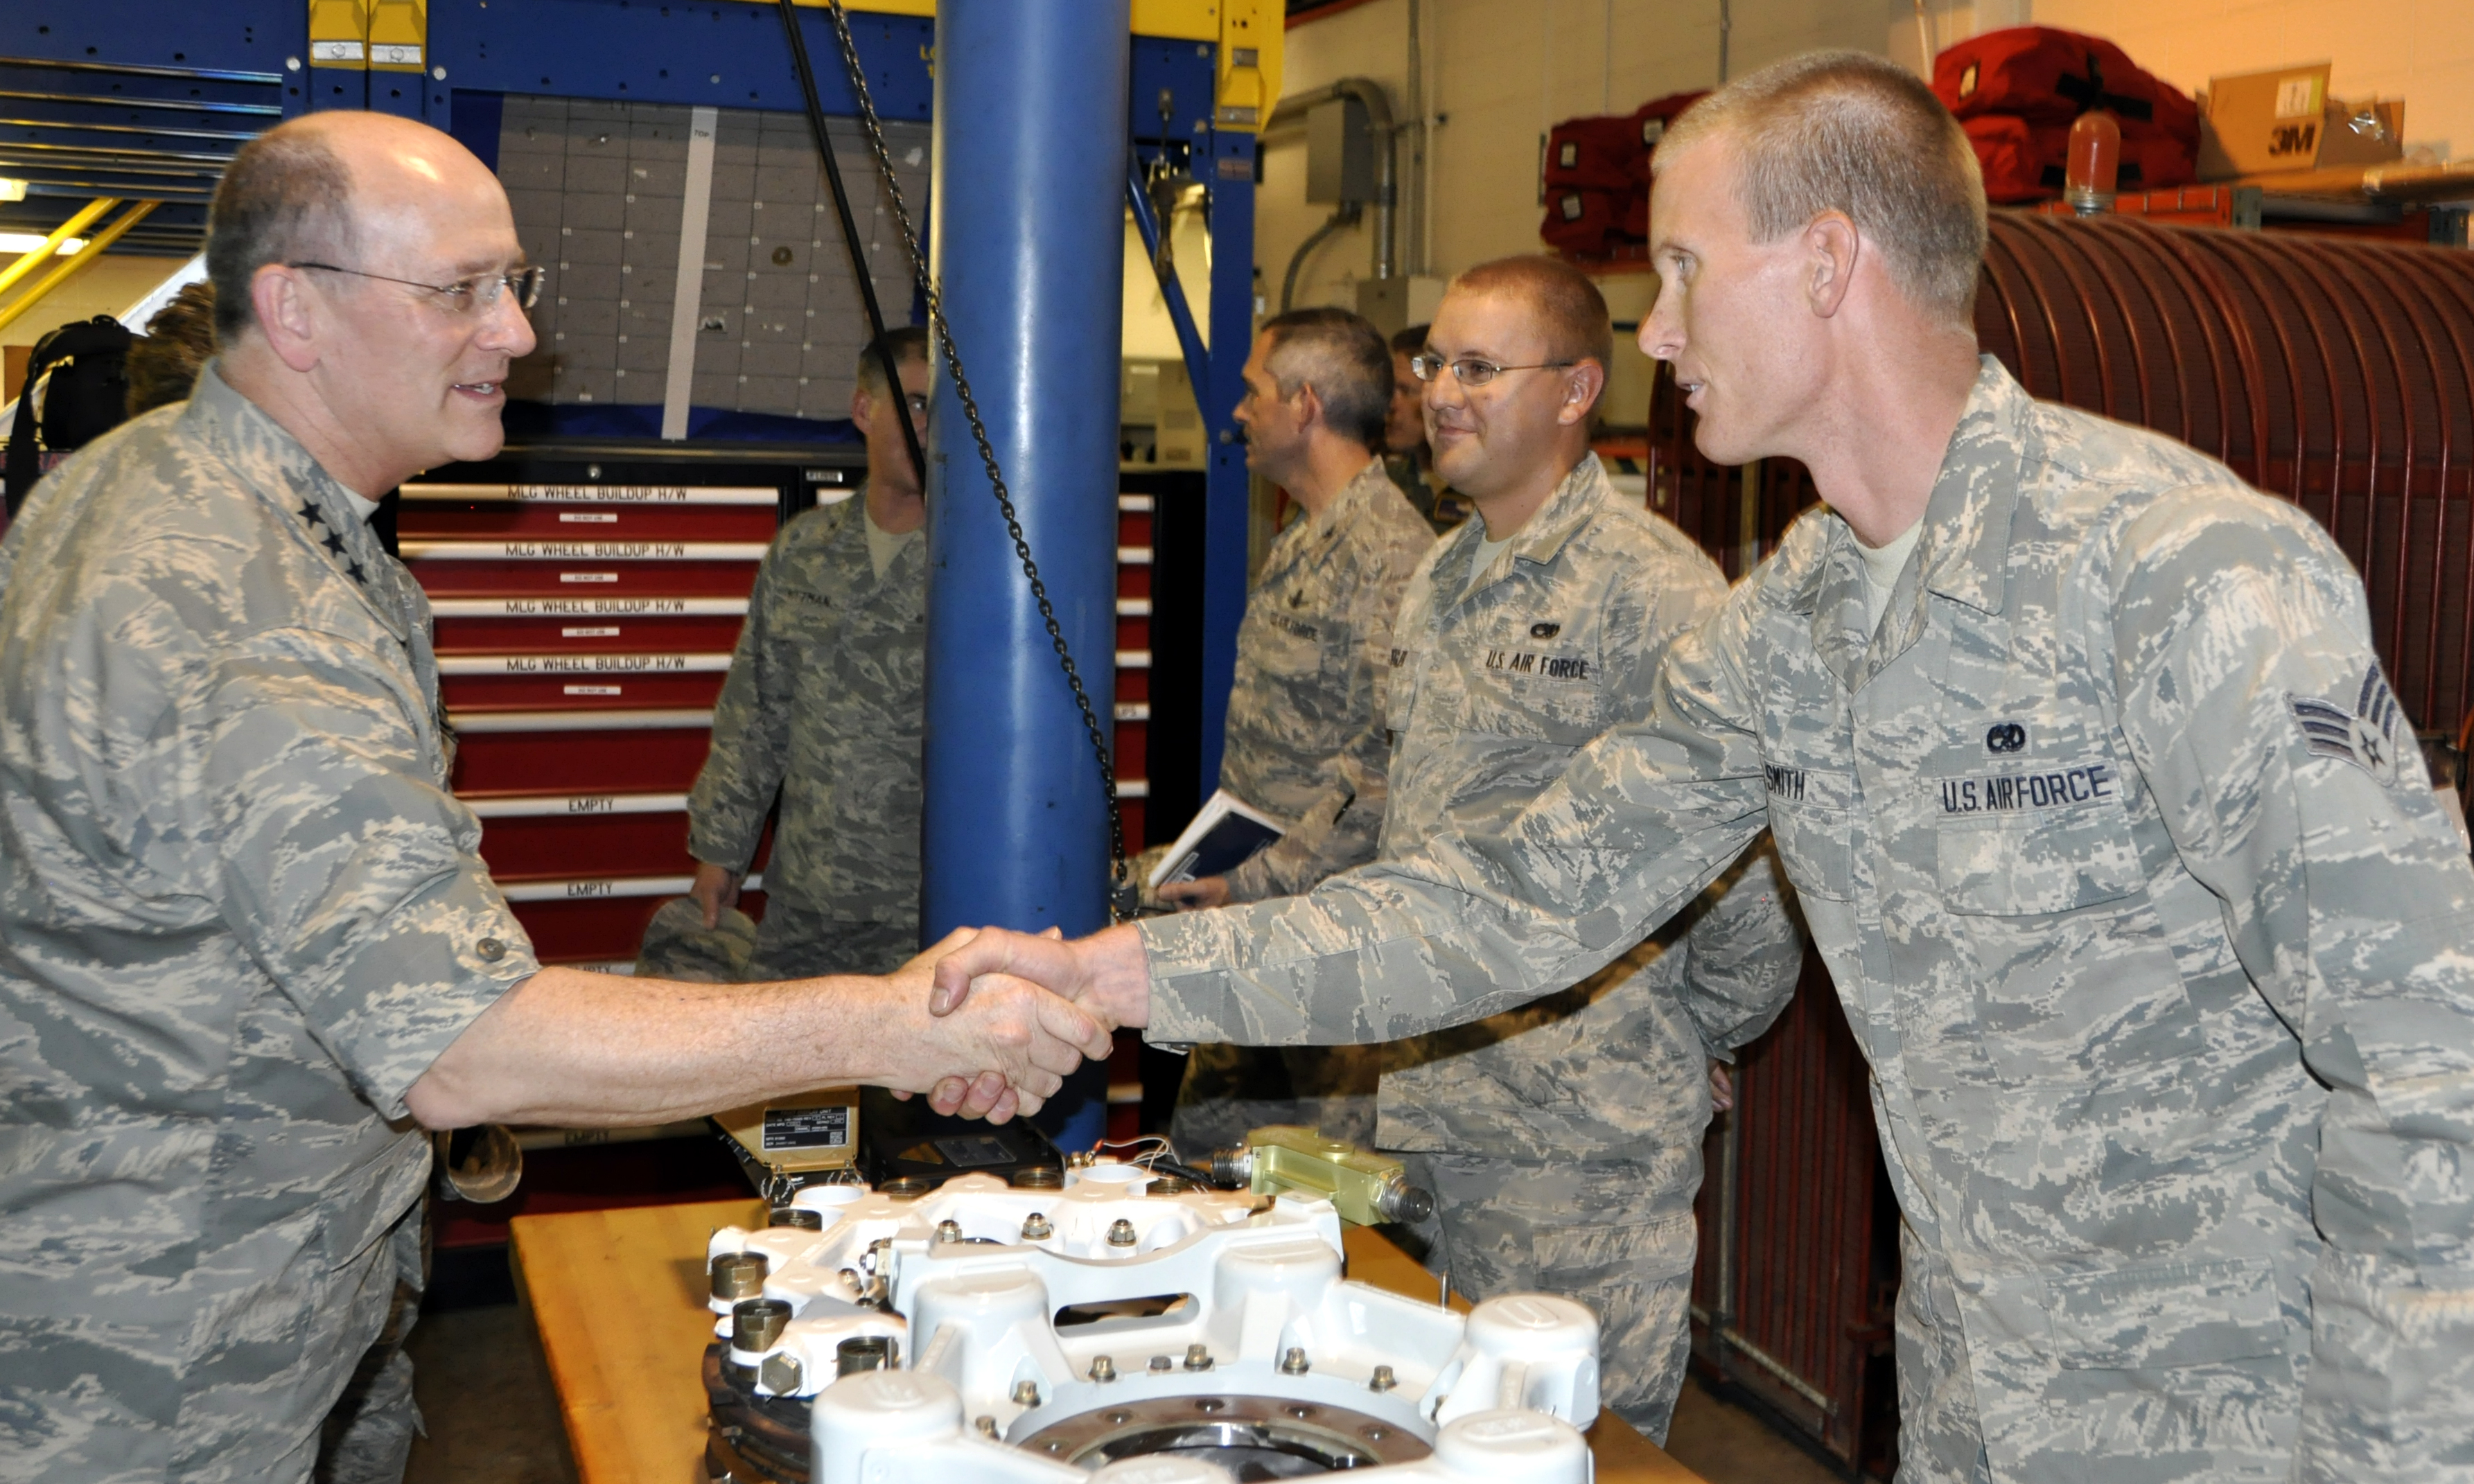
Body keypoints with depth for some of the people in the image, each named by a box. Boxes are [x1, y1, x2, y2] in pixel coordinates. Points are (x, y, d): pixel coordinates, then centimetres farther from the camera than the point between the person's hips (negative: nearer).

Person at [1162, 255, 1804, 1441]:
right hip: (1424, 1101, 8)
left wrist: (1690, 1035, -8)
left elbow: (1750, 842, -15)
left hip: (1586, 1131, -8)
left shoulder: (1655, 590, -14)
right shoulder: (1436, 582, 14)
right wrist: (1250, 894, 20)